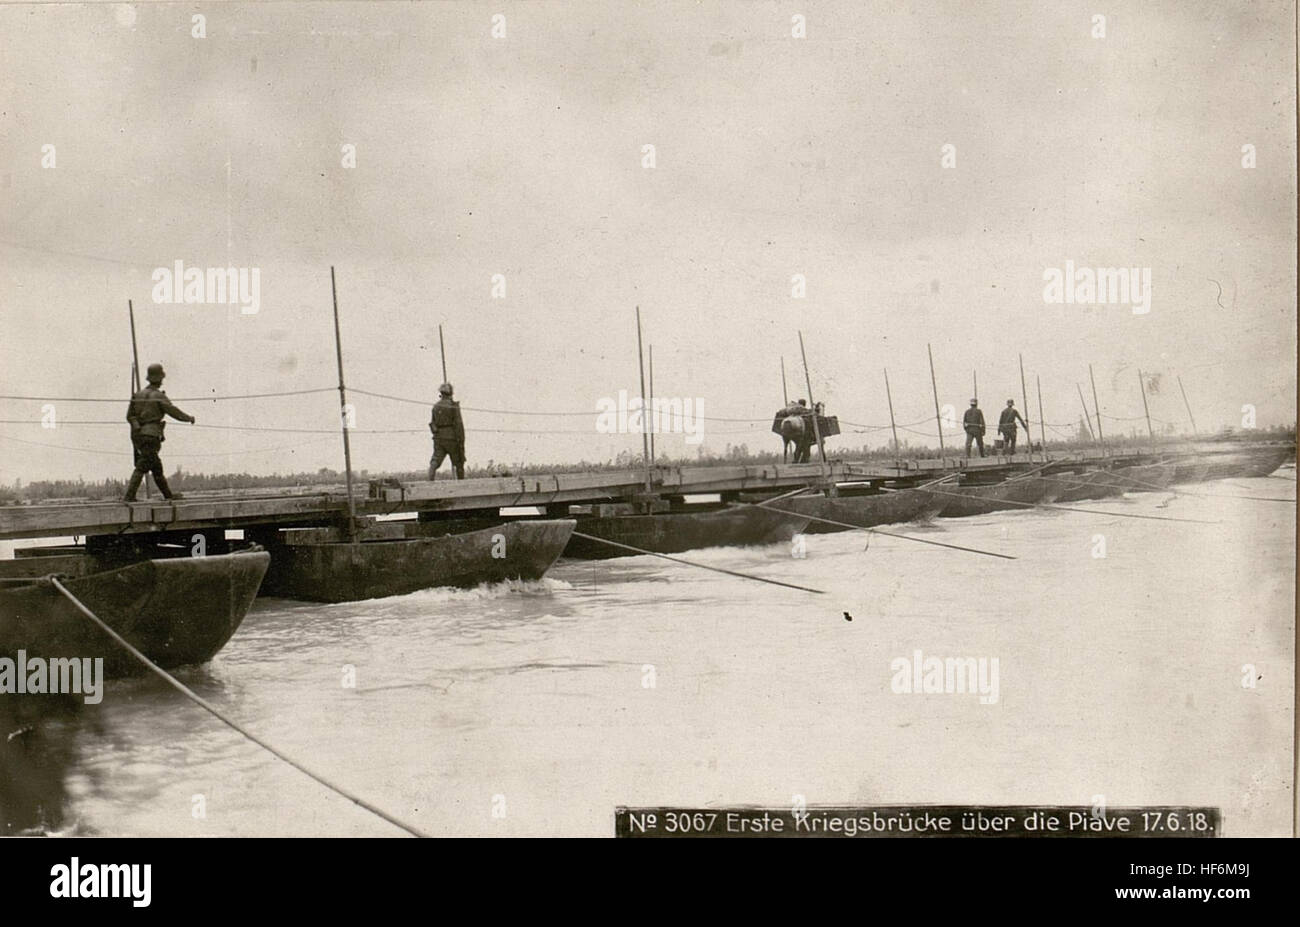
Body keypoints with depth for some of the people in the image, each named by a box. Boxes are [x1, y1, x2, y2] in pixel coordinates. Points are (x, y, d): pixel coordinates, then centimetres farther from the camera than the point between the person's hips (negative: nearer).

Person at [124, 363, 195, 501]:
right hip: (151, 435, -7)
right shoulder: (159, 396, -8)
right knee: (142, 467, -9)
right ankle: (130, 495, -17)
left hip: (138, 436, 7)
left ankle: (168, 494, 22)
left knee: (156, 466, 14)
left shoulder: (139, 395, 11)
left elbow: (129, 416, 9)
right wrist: (189, 417, 11)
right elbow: (174, 412, -5)